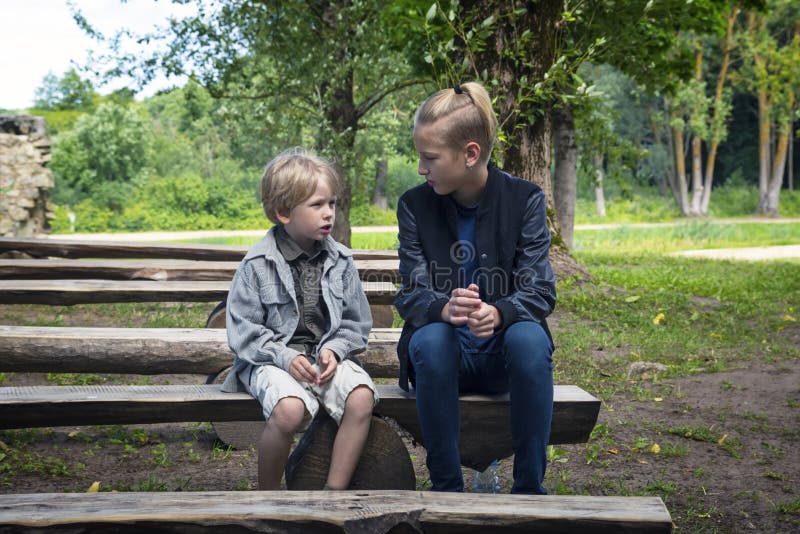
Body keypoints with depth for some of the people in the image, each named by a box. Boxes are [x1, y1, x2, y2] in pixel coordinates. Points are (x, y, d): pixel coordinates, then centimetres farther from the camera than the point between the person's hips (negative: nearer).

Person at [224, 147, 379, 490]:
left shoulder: (340, 261, 5)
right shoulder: (257, 264, -5)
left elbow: (356, 322, 10)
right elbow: (243, 329, -5)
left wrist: (334, 350, -10)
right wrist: (285, 357, -18)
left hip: (326, 355, 4)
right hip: (273, 358, -3)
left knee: (362, 398, -27)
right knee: (289, 410, -34)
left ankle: (334, 490, -14)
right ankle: (267, 496, -9)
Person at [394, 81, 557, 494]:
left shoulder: (525, 199, -5)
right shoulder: (415, 205, -2)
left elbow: (540, 290, -10)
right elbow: (410, 294, -8)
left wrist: (497, 313, -34)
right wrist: (444, 308, -33)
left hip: (503, 351, 0)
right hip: (446, 351, 1)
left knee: (529, 338, -34)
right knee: (430, 339, -34)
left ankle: (529, 487, -22)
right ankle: (446, 488, -23)